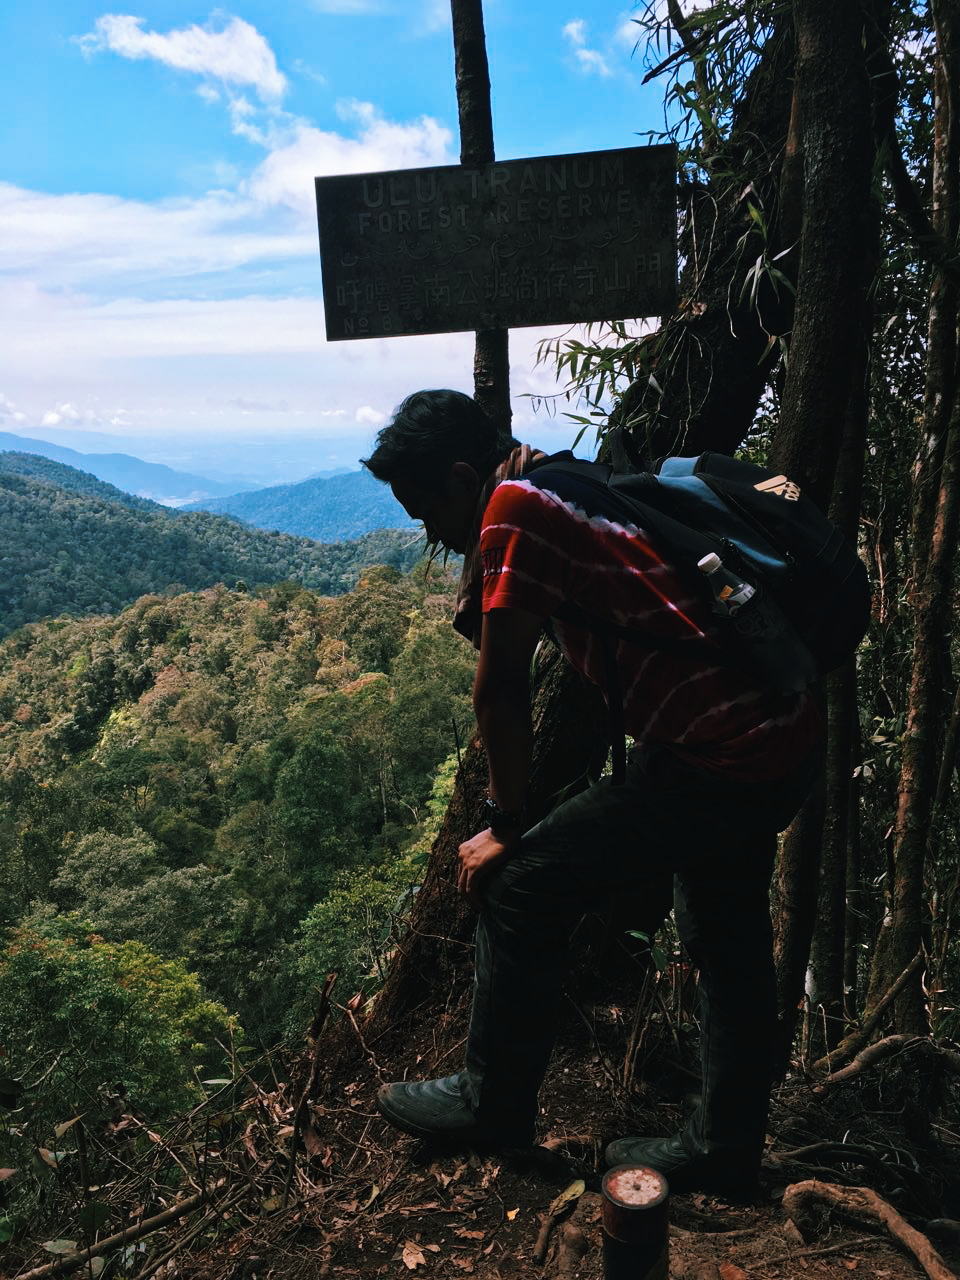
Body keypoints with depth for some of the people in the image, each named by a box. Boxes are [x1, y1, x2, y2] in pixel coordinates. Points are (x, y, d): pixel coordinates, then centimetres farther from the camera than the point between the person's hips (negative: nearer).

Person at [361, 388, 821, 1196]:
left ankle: (494, 1105, 22)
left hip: (716, 759, -10)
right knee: (730, 947, 22)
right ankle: (724, 1151, 39)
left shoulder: (516, 509, -12)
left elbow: (500, 684, -10)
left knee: (522, 887, 3)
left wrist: (505, 827, -2)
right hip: (786, 743, 10)